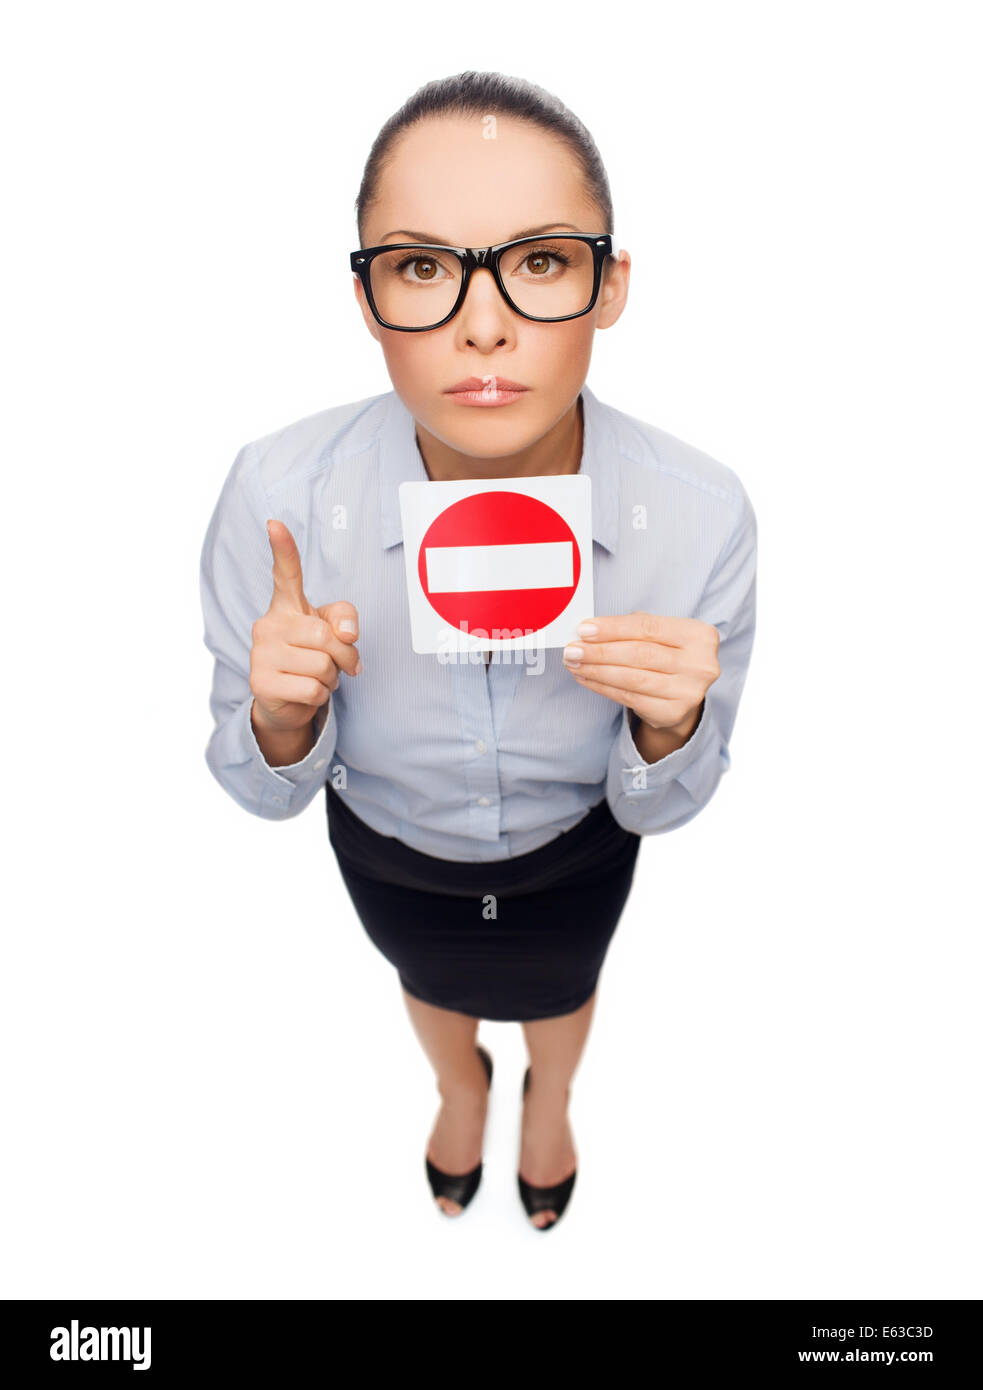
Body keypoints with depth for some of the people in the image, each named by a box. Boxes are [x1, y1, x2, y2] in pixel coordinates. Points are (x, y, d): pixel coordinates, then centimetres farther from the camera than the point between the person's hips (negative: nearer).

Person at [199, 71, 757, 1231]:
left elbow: (662, 806, -17)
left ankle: (549, 1098, 74)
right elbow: (266, 790, -18)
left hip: (577, 847, 0)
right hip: (388, 847, 1)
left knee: (558, 992, 34)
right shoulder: (277, 496, -34)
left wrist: (668, 730, -39)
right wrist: (282, 724, -40)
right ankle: (459, 1087, 75)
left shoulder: (701, 515, -33)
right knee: (430, 983, 34)